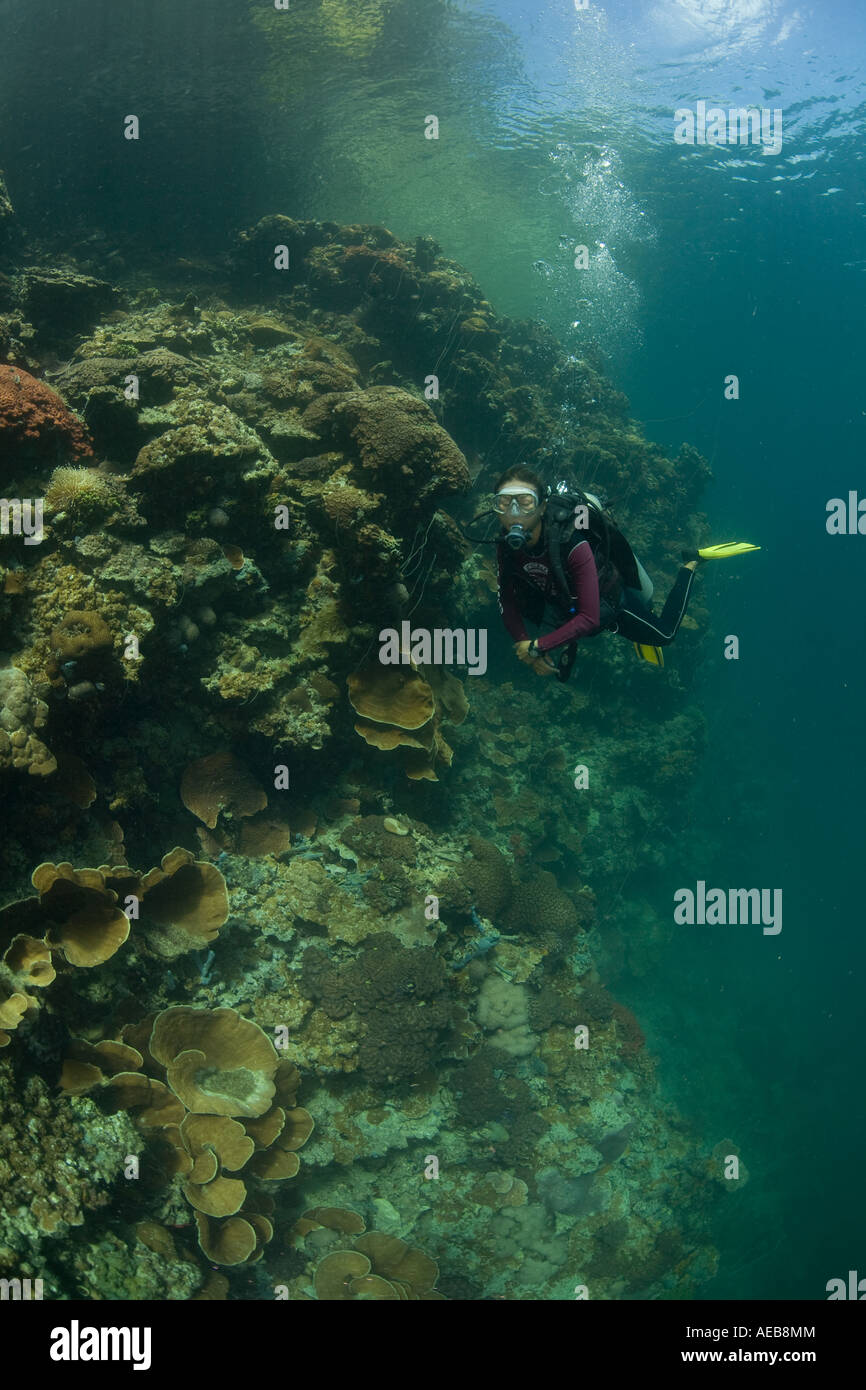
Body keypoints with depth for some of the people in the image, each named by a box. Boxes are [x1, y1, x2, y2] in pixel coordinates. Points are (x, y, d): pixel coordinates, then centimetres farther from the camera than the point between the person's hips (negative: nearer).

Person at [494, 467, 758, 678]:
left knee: (664, 635, 19)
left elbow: (589, 617, -41)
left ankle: (691, 563, 28)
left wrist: (537, 646, -41)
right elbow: (507, 599, -14)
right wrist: (523, 646, -25)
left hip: (607, 600, -4)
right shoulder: (506, 545, -28)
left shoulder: (571, 545, -44)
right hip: (561, 601, 5)